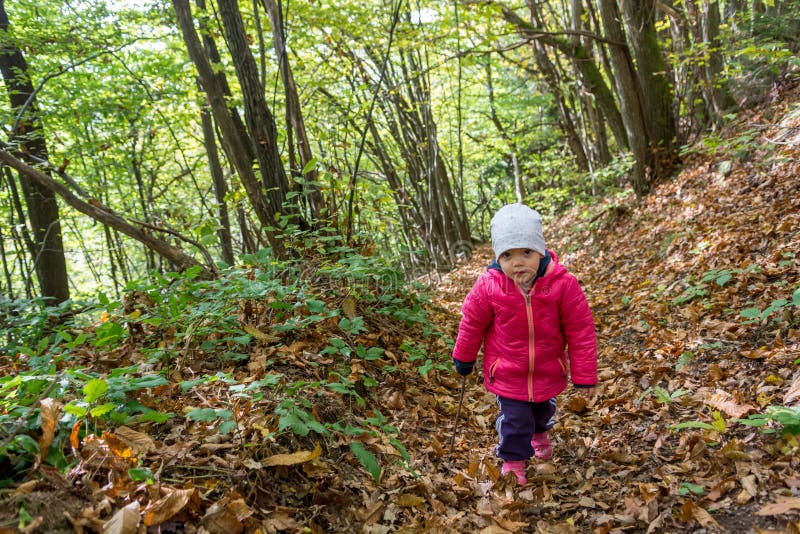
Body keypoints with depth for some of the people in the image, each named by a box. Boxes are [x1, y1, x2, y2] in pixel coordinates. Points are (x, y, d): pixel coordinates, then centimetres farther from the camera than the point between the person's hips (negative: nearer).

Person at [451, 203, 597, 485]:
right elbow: (472, 324, -5)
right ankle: (513, 462, 31)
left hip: (548, 372, 2)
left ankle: (539, 433, 62)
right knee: (514, 420, 4)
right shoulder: (488, 287, -23)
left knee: (543, 409, 29)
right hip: (507, 374, -2)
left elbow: (580, 331, -15)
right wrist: (463, 358, 7)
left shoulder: (563, 284, -24)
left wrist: (584, 376, -10)